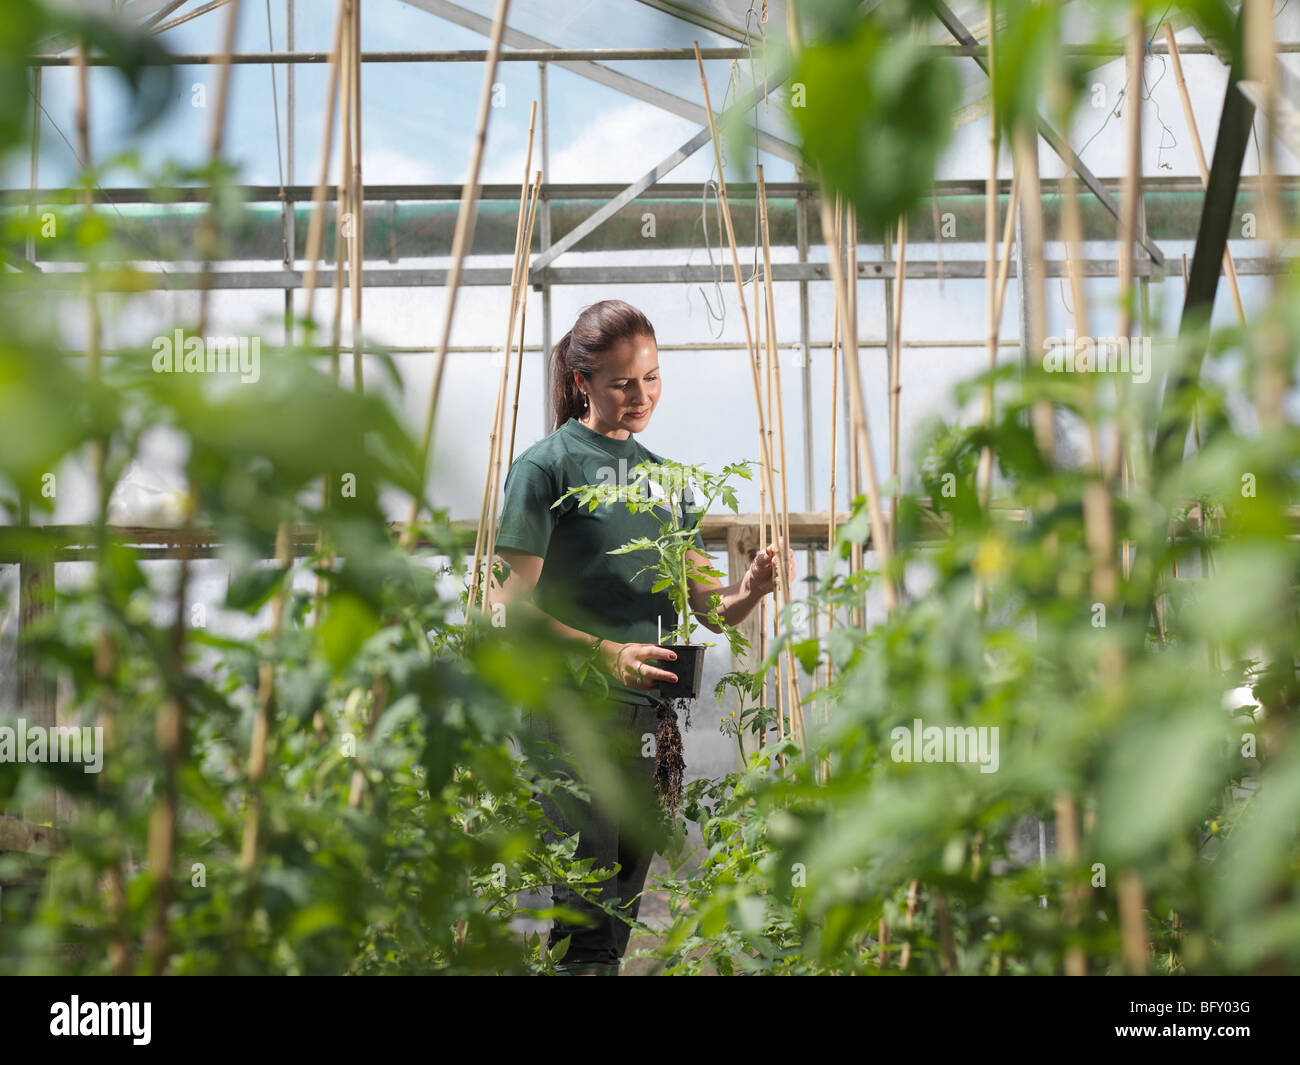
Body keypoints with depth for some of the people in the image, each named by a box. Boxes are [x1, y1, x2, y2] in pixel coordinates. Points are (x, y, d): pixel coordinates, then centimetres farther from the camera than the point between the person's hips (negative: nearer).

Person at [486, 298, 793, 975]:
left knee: (624, 904, 9)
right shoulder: (546, 466, -2)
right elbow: (511, 604, -8)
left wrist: (751, 588, -8)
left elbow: (709, 608, 15)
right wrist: (604, 652, -20)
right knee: (586, 911, -10)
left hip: (651, 715, 6)